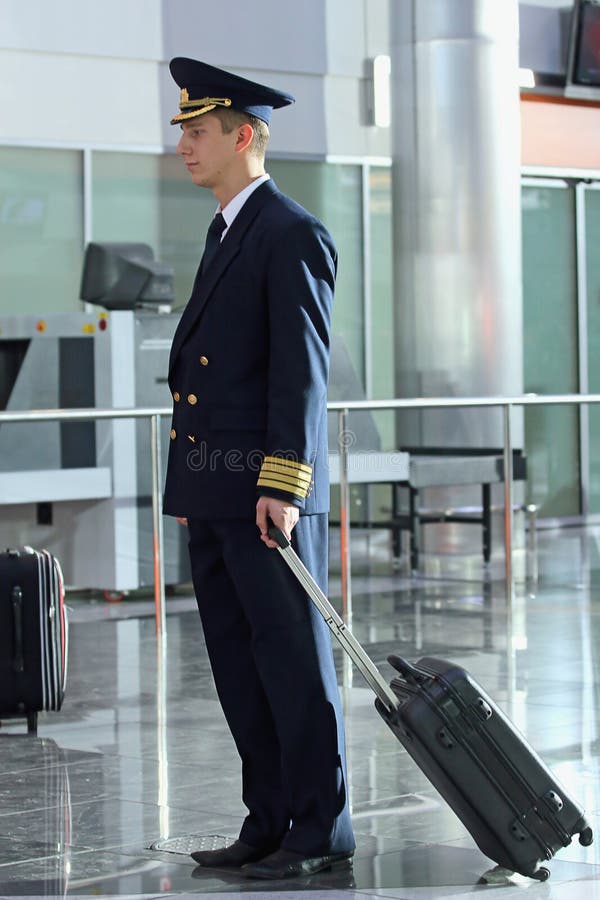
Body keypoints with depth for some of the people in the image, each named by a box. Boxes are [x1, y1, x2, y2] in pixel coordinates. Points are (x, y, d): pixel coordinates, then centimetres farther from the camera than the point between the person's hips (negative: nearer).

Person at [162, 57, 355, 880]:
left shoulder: (294, 236, -10)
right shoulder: (225, 232, 19)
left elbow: (302, 371, -17)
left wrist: (281, 486, -22)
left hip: (266, 494, -9)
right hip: (213, 497, 9)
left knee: (293, 661, -3)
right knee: (238, 666, 11)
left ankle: (322, 831, 4)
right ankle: (270, 823, 18)